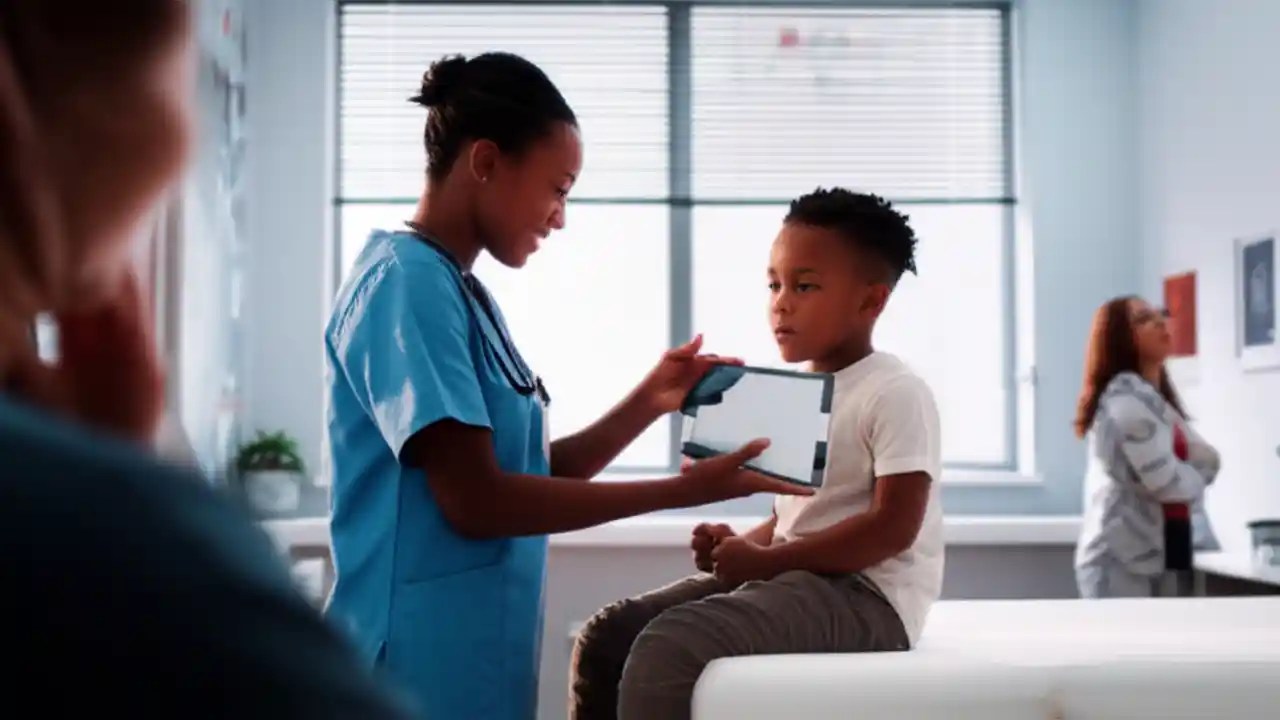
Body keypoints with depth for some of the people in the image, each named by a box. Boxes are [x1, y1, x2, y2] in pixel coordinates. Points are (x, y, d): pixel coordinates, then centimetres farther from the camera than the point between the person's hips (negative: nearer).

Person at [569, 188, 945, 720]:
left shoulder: (896, 394, -10)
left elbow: (893, 526, -19)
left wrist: (765, 560, -17)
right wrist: (743, 545, 3)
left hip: (864, 595, -9)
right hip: (793, 578, 9)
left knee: (668, 648, -29)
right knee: (608, 636, -3)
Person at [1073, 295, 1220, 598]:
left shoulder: (1157, 397, 20)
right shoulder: (1126, 396, -13)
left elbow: (1207, 460, 15)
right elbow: (1166, 480, -17)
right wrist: (1196, 475, 4)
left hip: (1151, 555, 10)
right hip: (1122, 559, -10)